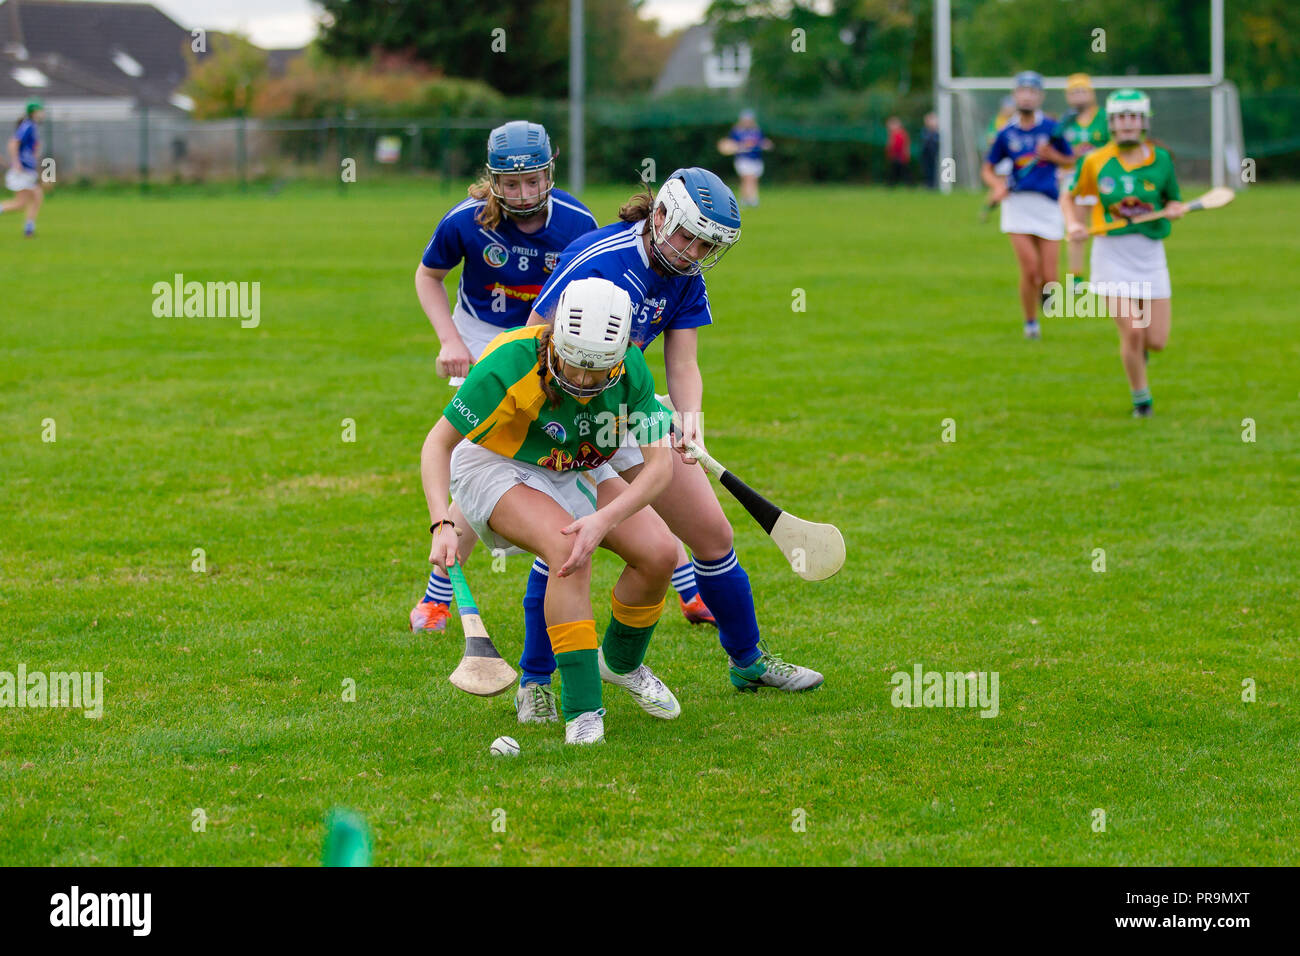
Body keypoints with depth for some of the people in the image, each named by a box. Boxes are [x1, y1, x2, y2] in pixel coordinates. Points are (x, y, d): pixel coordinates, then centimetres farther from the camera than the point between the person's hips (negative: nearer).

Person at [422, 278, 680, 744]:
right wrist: (443, 525, -39)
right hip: (493, 464, -5)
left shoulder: (631, 369, -23)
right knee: (568, 549, -32)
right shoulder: (510, 365, -34)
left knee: (659, 551, -12)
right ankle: (582, 710, -26)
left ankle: (622, 662, 18)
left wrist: (604, 520, -39)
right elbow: (438, 442, -26)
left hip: (576, 470, 5)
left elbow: (659, 464, -23)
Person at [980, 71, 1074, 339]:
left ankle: (1044, 291, 33)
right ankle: (1030, 323, 10)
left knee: (1049, 276, -4)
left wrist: (1052, 155, -10)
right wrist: (997, 185, -8)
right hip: (1018, 203, 0)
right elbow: (987, 169, 12)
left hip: (1048, 204, 0)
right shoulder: (1006, 133, 4)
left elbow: (1071, 162, 9)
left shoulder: (1051, 128, 2)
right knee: (1029, 270, -11)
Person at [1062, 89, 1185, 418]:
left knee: (1156, 341, 1)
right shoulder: (1095, 162, -3)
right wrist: (1073, 224, -8)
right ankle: (1141, 399, 9)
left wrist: (1175, 209, -11)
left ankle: (1137, 348, 38)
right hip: (1112, 253, -2)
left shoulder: (1161, 159, 1)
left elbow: (1174, 201, 12)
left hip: (1150, 253, 2)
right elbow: (1068, 197, 11)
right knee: (1131, 332, -12)